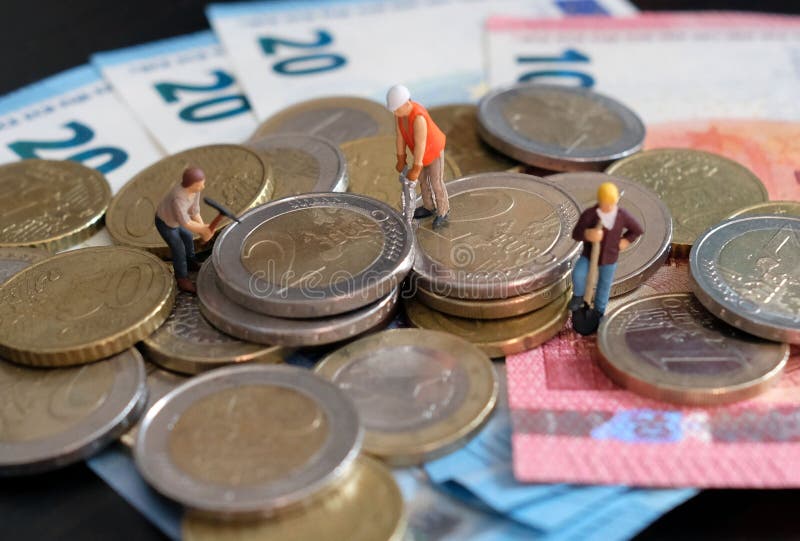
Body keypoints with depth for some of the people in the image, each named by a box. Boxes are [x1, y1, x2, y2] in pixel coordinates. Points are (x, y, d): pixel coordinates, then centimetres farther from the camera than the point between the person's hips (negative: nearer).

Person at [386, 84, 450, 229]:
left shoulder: (418, 118, -43)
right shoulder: (401, 110, -17)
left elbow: (420, 145, -36)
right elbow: (400, 134, -9)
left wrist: (415, 169, -27)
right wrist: (401, 160, -4)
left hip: (434, 149, -8)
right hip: (422, 148, 8)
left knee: (436, 182, 8)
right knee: (422, 177, 23)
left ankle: (442, 212, 32)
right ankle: (429, 207, 44)